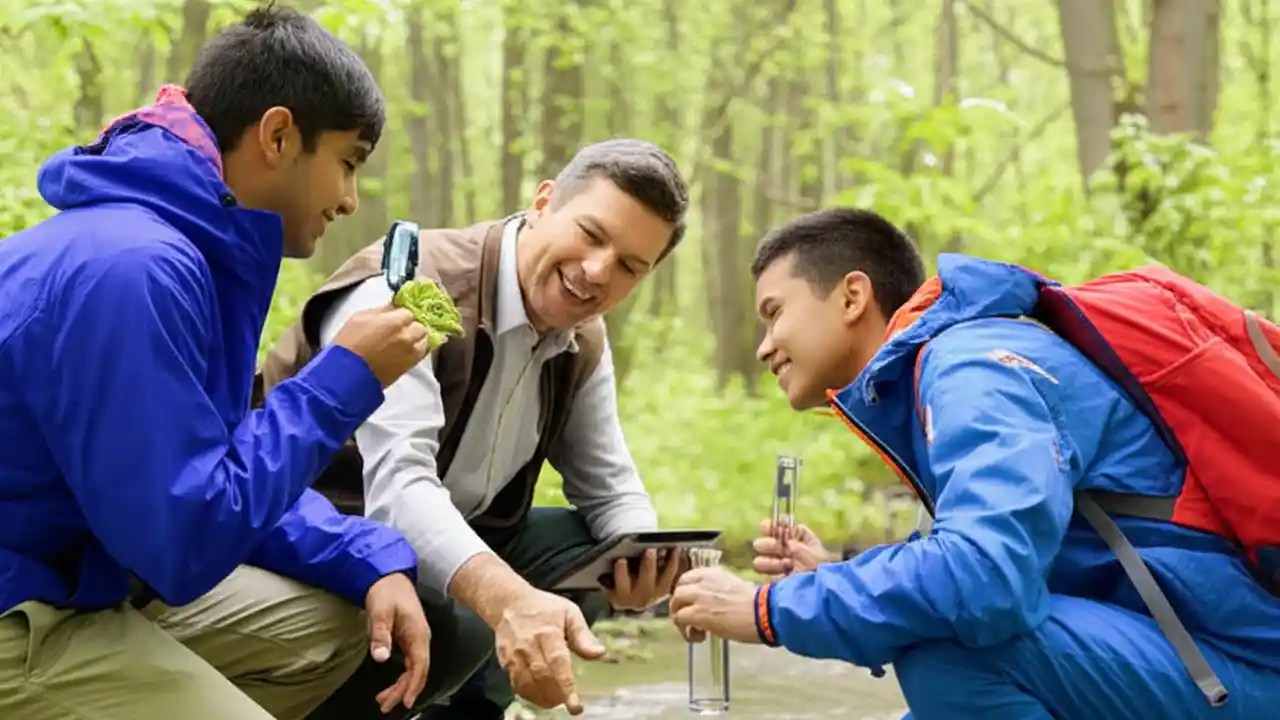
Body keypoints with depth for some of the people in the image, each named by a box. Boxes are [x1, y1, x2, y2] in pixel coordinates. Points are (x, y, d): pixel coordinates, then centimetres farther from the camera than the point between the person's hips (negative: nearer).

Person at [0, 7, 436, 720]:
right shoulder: (130, 267, -25)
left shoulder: (196, 246, 7)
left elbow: (232, 482, 14)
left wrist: (373, 562, -1)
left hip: (82, 580, 10)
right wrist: (345, 382, -17)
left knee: (336, 623, 12)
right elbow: (185, 539, -24)